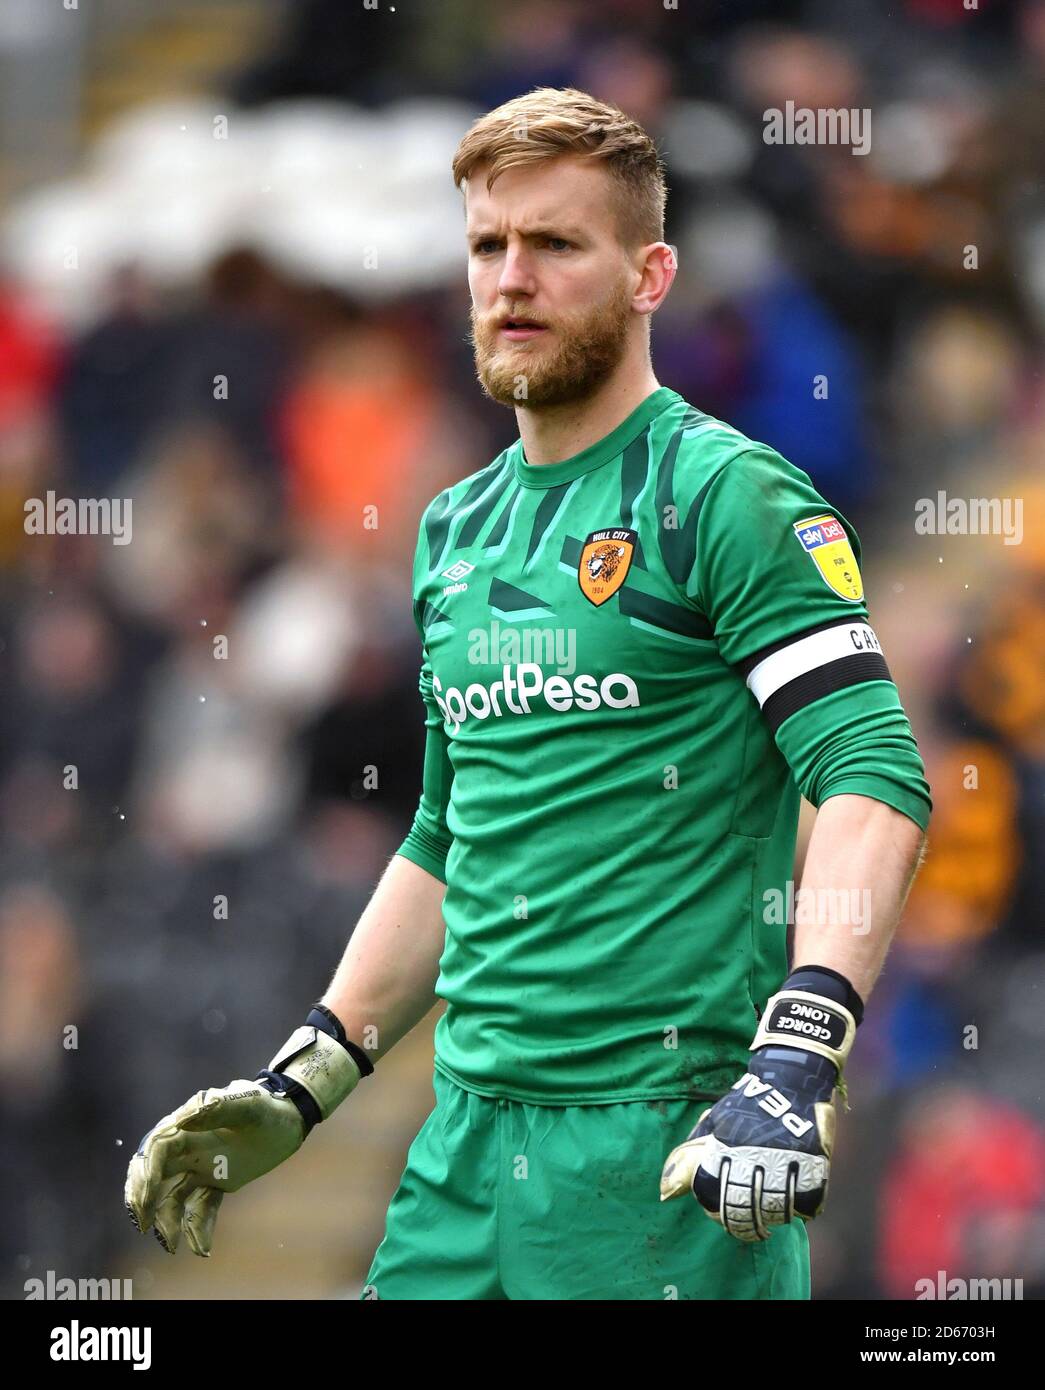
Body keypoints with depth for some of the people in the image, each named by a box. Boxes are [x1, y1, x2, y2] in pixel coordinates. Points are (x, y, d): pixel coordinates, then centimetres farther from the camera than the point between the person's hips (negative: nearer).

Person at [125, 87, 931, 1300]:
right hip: (469, 1139, 7)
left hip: (669, 1148, -6)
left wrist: (796, 1063, -29)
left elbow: (875, 782, -17)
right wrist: (300, 1085, 19)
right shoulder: (457, 530, 16)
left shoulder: (723, 496, -7)